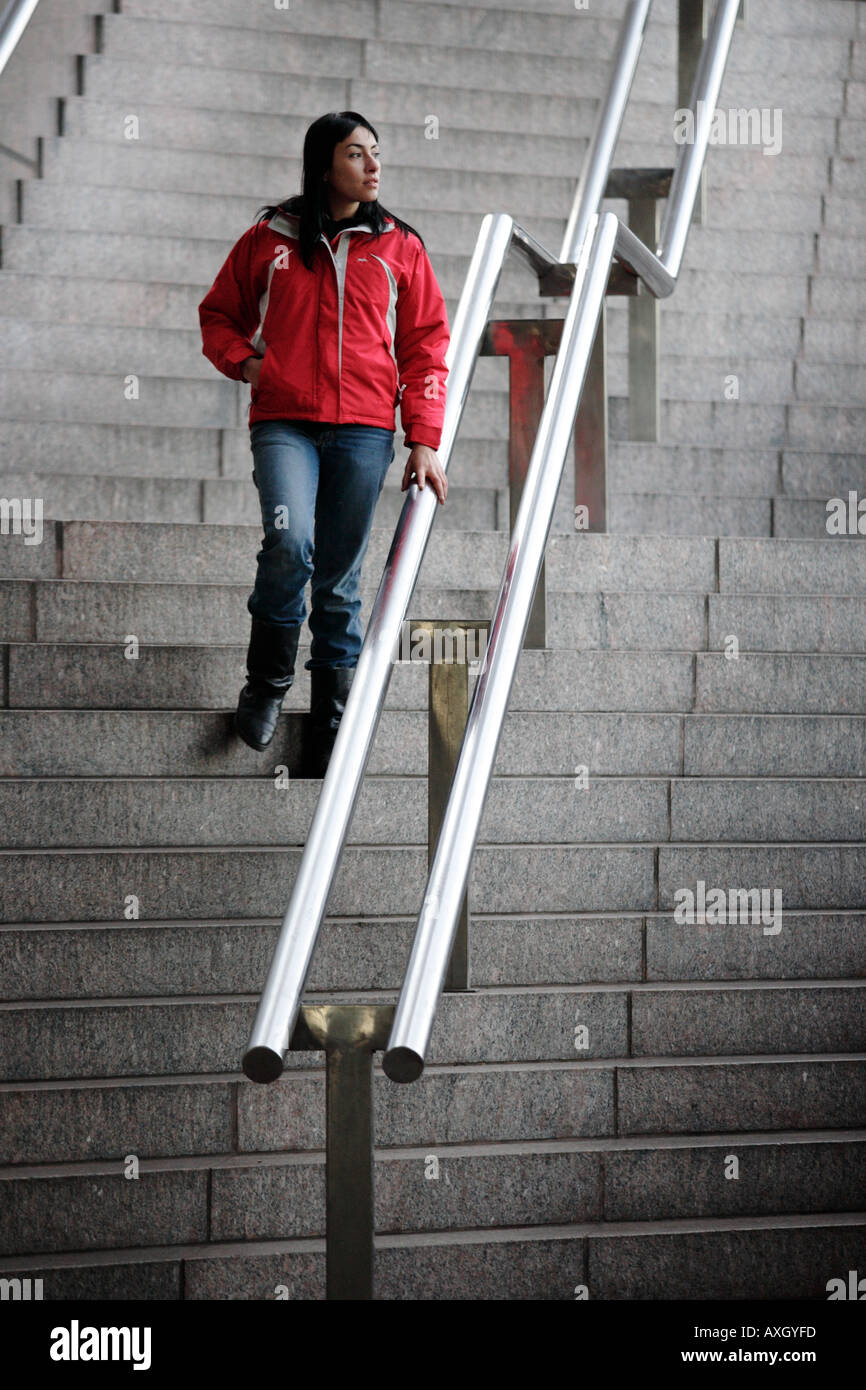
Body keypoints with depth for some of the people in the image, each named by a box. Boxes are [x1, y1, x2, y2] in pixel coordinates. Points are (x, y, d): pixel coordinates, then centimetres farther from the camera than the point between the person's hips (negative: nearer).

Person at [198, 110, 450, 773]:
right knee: (289, 543, -24)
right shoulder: (269, 239, 7)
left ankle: (331, 737, 10)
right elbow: (218, 315, 19)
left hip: (364, 430, 1)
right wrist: (246, 361, -2)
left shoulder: (399, 246, 10)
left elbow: (425, 345, 10)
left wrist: (425, 441, 3)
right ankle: (268, 680, 2)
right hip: (283, 421, -1)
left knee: (340, 581, 2)